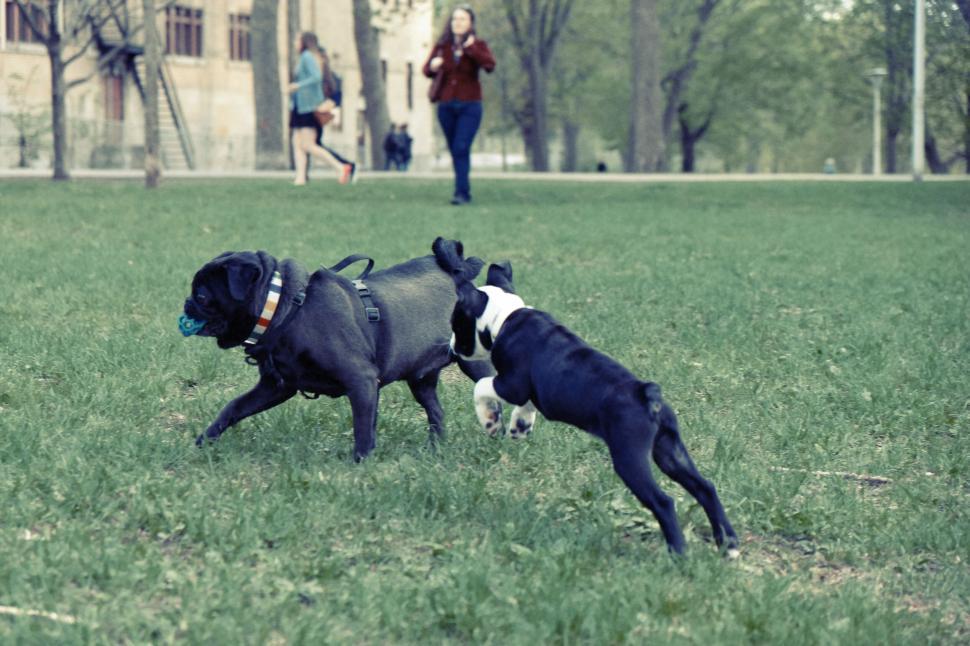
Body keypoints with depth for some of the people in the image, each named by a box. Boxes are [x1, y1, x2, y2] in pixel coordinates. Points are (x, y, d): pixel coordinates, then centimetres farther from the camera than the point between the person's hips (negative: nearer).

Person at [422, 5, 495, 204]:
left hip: (469, 106, -4)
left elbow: (490, 65, -18)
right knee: (455, 151, 8)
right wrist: (432, 67, -12)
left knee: (461, 148, -16)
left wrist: (471, 49, -25)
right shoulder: (442, 45, 6)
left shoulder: (478, 45, -1)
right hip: (446, 106, 4)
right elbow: (426, 69, 11)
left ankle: (461, 192, -19)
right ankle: (465, 191, 19)